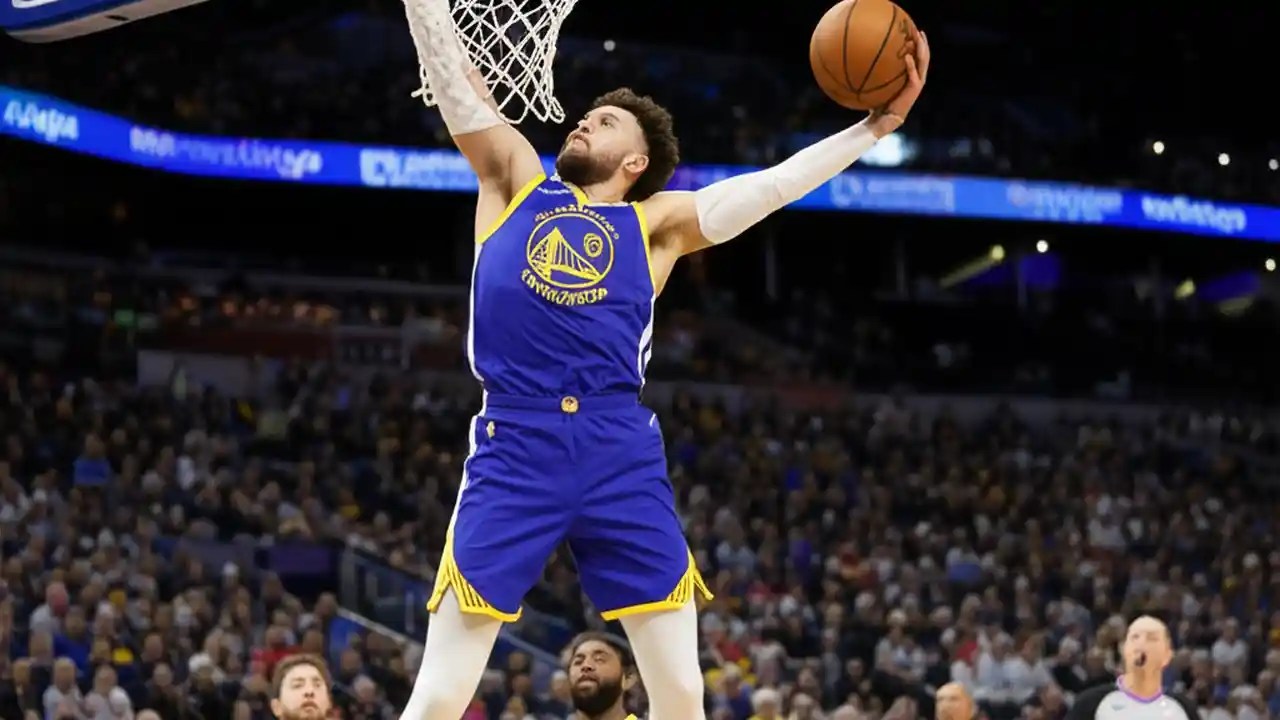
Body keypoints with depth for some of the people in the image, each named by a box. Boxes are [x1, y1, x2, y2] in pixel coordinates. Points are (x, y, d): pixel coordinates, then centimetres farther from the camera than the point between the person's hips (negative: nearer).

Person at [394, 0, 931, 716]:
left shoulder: (656, 223, 19)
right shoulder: (514, 180, 19)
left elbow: (773, 184, 13)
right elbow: (453, 75, 14)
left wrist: (876, 125, 5)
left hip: (621, 450, 2)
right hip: (516, 444, -1)